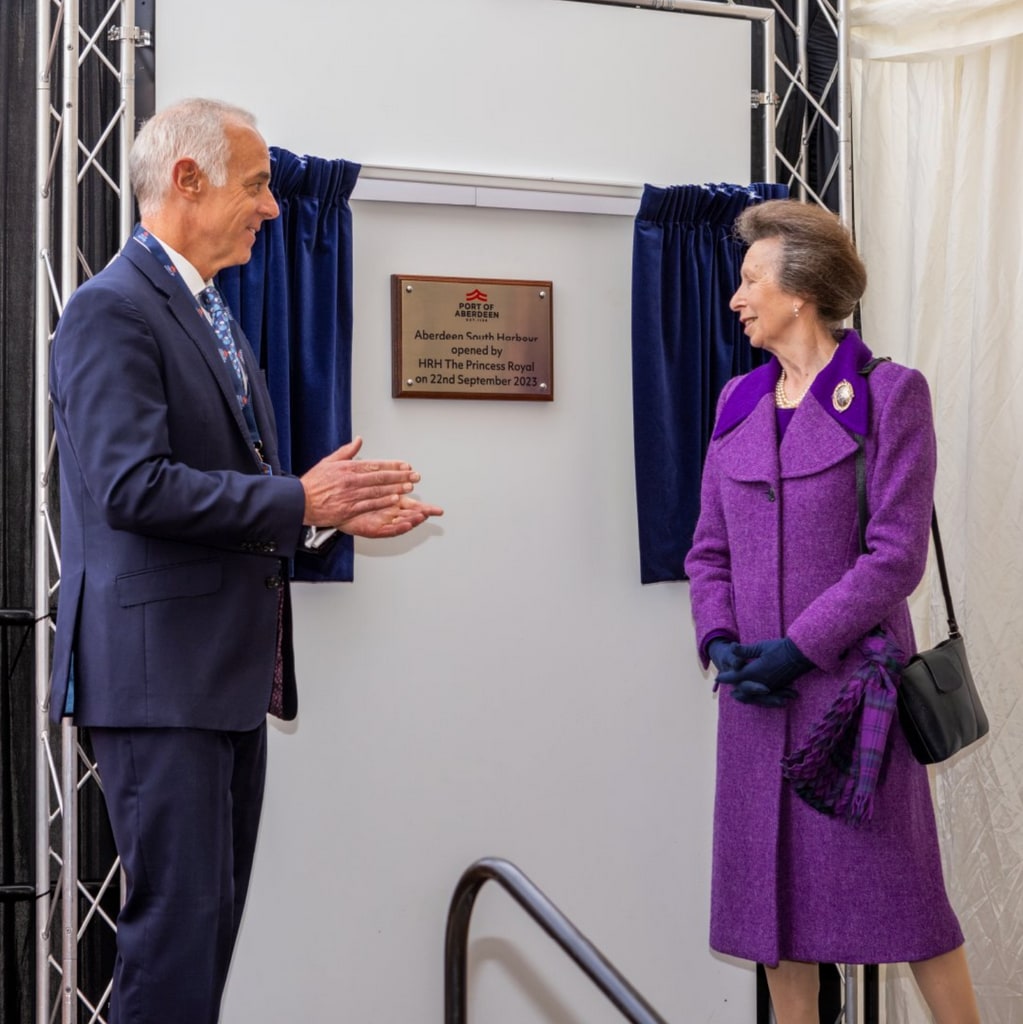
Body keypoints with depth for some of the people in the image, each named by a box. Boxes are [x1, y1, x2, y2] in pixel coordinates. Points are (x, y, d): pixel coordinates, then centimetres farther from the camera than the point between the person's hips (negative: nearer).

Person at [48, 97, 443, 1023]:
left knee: (215, 913, 14)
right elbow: (132, 485, -23)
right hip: (160, 671, -10)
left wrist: (336, 506, 7)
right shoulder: (113, 310, -12)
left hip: (231, 669, 10)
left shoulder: (208, 314, 19)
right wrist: (299, 501, -18)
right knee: (178, 915, -7)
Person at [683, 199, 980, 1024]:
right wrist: (719, 638, -5)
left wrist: (801, 648, -15)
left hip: (852, 683, -5)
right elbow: (710, 548, 12)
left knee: (902, 890, 0)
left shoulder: (889, 395, -7)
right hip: (758, 692, 6)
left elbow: (897, 555, -12)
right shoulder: (738, 403, 10)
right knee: (773, 893, 10)